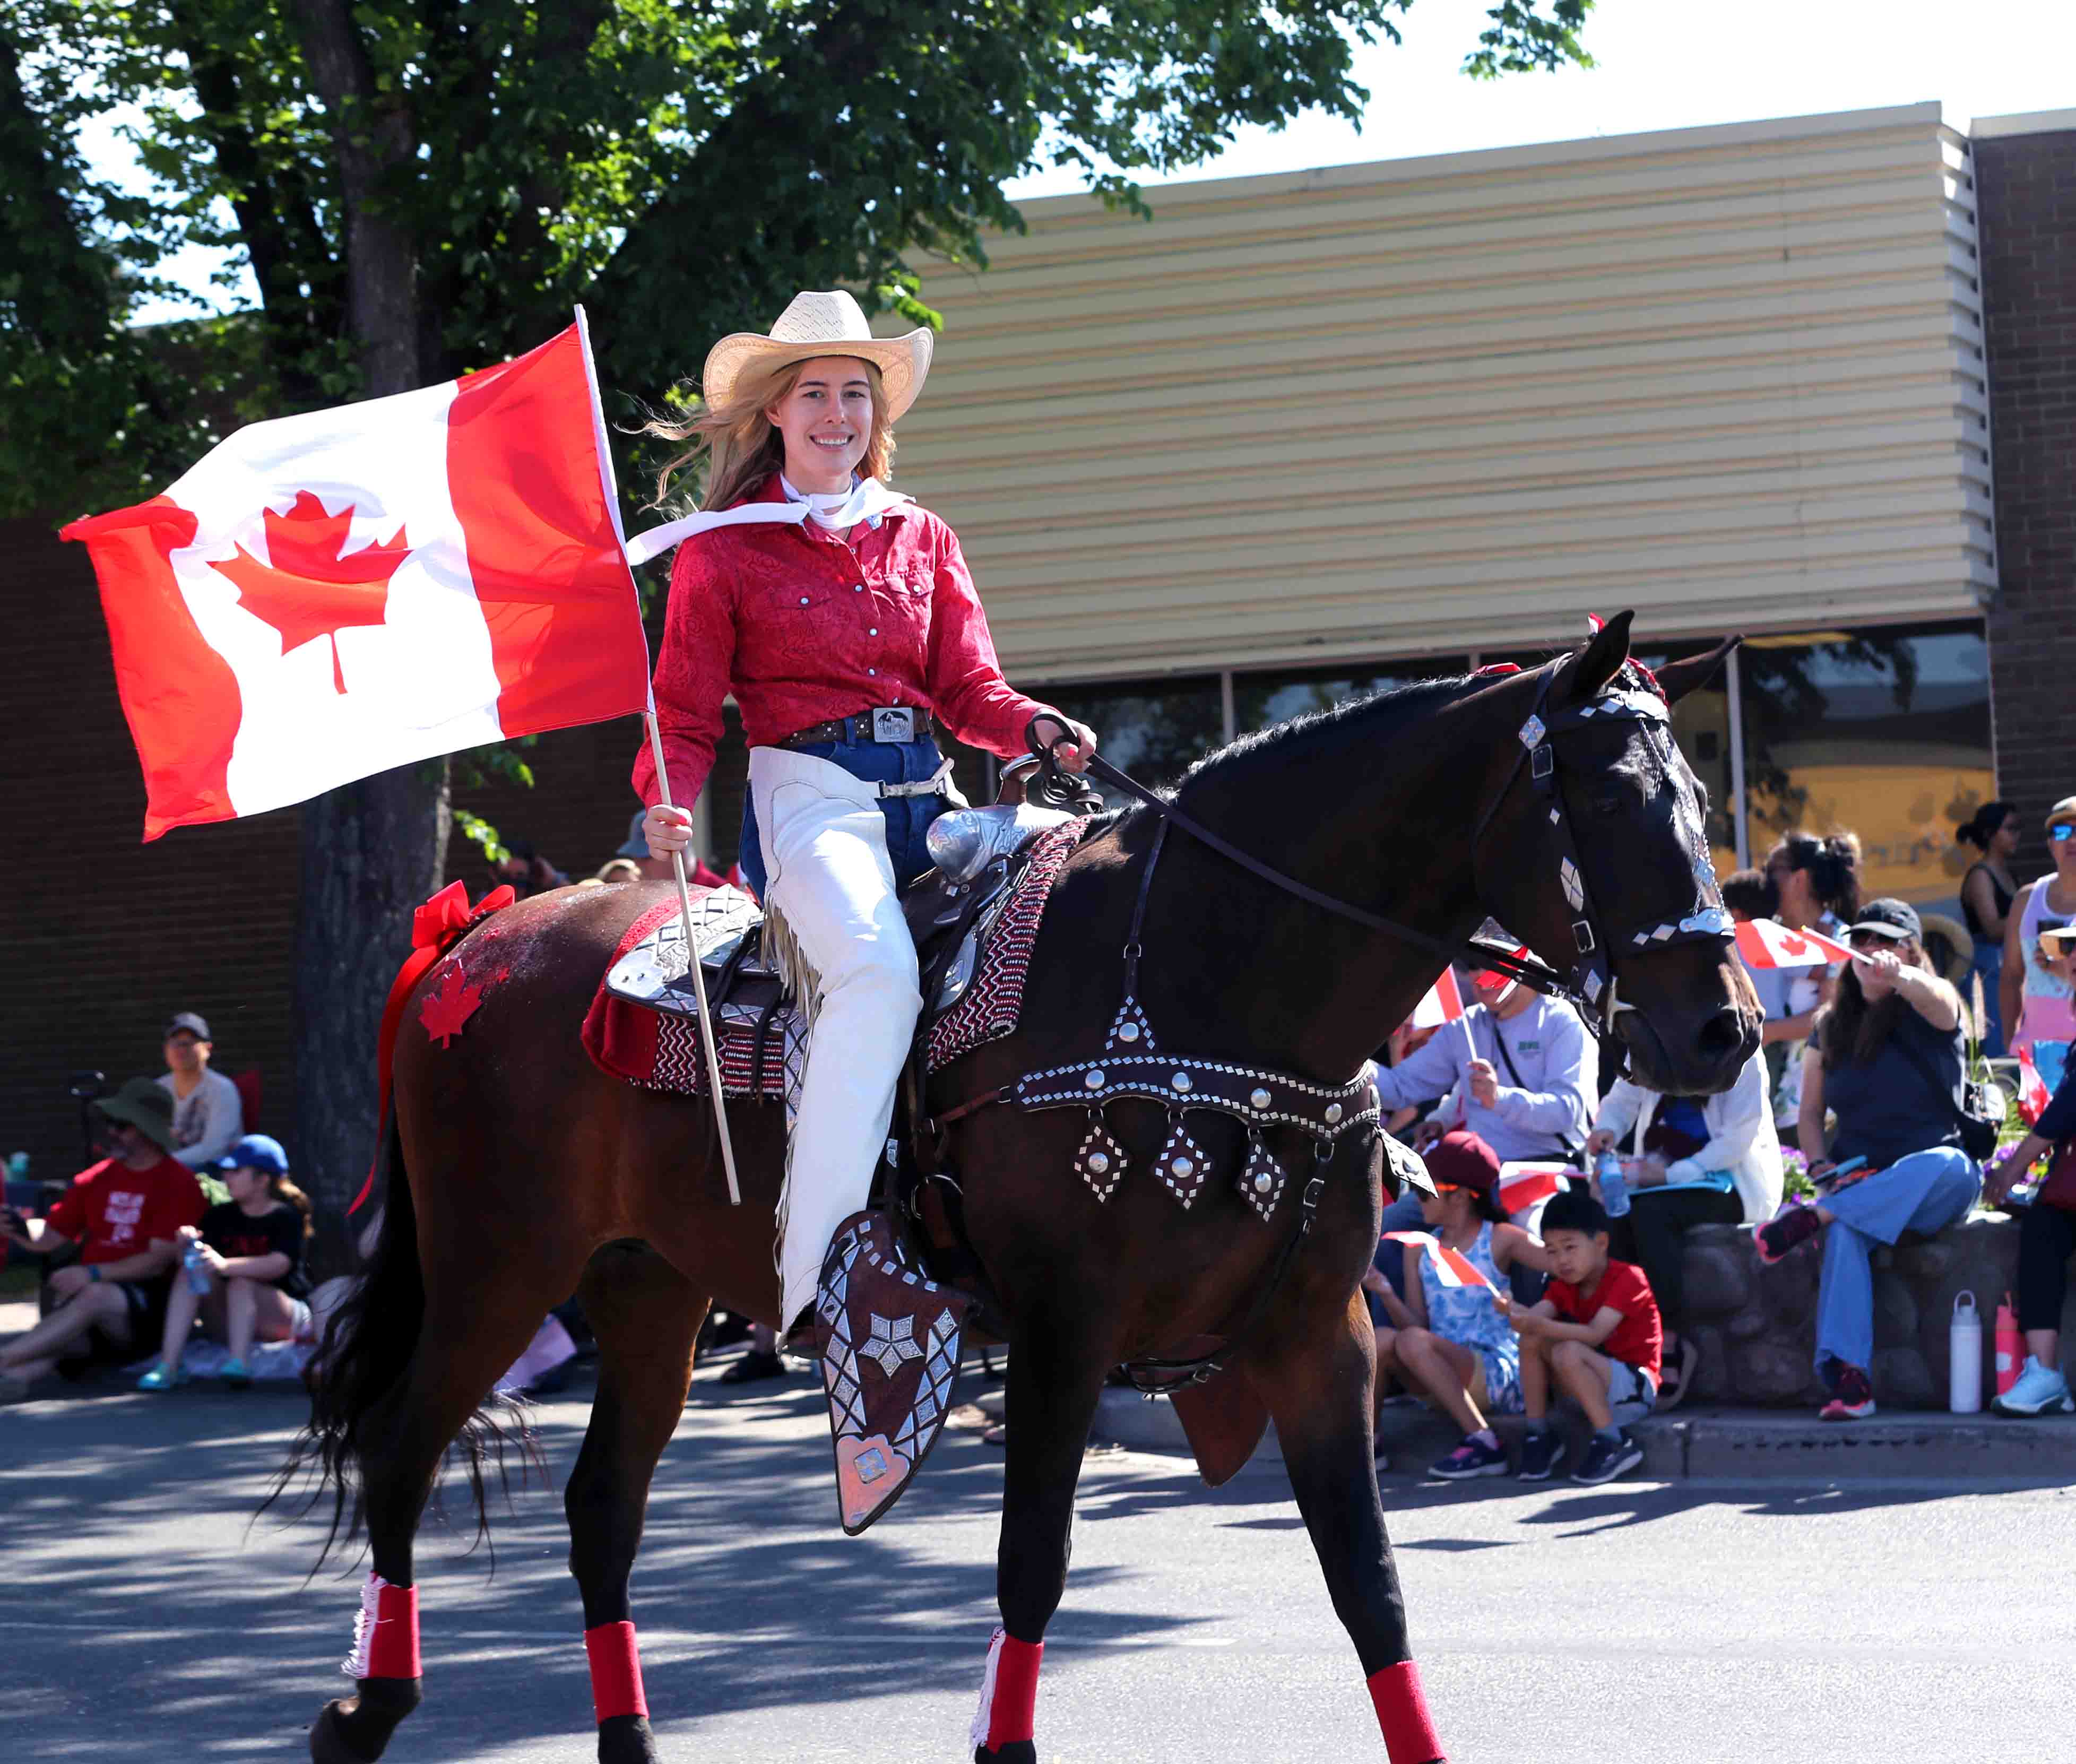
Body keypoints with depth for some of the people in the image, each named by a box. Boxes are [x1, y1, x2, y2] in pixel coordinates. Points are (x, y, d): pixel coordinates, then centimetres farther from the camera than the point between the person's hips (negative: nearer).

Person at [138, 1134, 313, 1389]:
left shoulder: (287, 1217, -8)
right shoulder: (221, 1216, 8)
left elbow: (280, 1264, -27)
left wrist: (226, 1265, -42)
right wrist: (186, 1246, -27)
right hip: (227, 1324, 5)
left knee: (242, 1283, -32)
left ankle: (238, 1365, -49)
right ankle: (167, 1367, -33)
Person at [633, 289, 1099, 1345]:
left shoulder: (921, 539, 19)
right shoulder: (723, 549, 6)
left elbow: (969, 691, 13)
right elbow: (685, 711, 2)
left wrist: (1039, 727, -9)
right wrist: (669, 802, -19)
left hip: (927, 795, 5)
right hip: (809, 793, -5)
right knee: (879, 969, -34)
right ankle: (819, 1274, -34)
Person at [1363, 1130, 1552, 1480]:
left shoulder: (1500, 1239, 0)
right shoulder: (1419, 1248, 15)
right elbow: (1417, 1323, 8)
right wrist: (1386, 1293, -9)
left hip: (1497, 1373, -4)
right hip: (1443, 1377, 5)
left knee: (1413, 1342, -32)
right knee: (1381, 1338, -24)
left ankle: (1483, 1443, -27)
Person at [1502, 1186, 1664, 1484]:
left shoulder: (1627, 1279, -14)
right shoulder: (1564, 1286, 8)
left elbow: (1595, 1335, -27)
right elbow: (1538, 1315, -13)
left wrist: (1538, 1325, -39)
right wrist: (1515, 1312, -37)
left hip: (1636, 1387, -7)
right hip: (1596, 1384, 7)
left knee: (1568, 1353, -32)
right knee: (1532, 1340, -12)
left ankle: (1614, 1442, -28)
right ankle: (1539, 1434, -10)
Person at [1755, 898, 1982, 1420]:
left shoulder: (1929, 1013, 2)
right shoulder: (1831, 1026, 16)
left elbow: (1934, 996, -26)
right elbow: (1811, 1112, 18)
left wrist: (1898, 975, -50)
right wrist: (1822, 1168, -3)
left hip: (1933, 1188, -2)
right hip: (1857, 1182, 2)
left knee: (1948, 1164, -40)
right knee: (1845, 1233, -34)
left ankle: (1812, 1218, -37)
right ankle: (1847, 1380, -48)